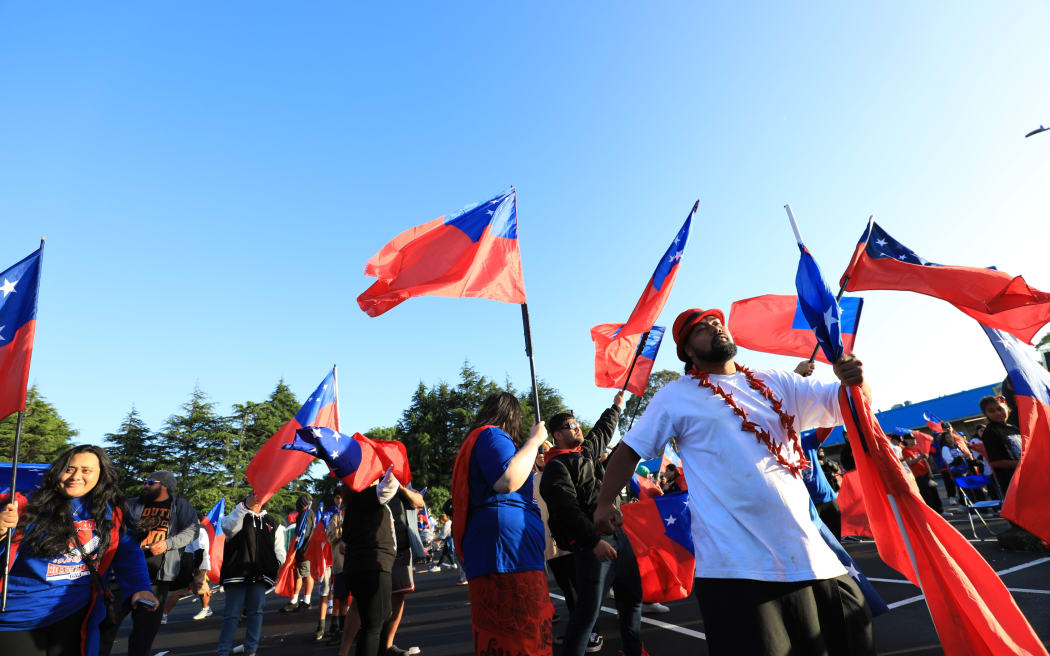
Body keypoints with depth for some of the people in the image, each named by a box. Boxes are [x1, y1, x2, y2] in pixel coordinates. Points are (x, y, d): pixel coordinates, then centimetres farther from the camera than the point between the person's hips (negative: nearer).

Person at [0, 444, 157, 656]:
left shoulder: (110, 512, -3)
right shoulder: (27, 506, -10)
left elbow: (128, 552, -4)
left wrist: (139, 588, -17)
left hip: (78, 615, 2)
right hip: (18, 616, -1)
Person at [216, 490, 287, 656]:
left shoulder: (273, 523, 17)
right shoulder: (238, 517, 6)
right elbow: (228, 527, -19)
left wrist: (277, 564, 0)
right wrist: (245, 506, -28)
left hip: (261, 575, 3)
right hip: (237, 573, -2)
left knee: (256, 612, 2)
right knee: (232, 614, 0)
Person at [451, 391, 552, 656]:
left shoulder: (478, 439, 25)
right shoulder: (491, 435, -7)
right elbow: (508, 481, -23)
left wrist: (532, 464, 37)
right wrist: (534, 441, -12)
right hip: (507, 546, -11)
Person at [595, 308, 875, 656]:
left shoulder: (775, 383, 12)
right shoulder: (675, 396, 1)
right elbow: (630, 450, 4)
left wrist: (856, 382, -12)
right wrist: (605, 502, -4)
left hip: (813, 557, 6)